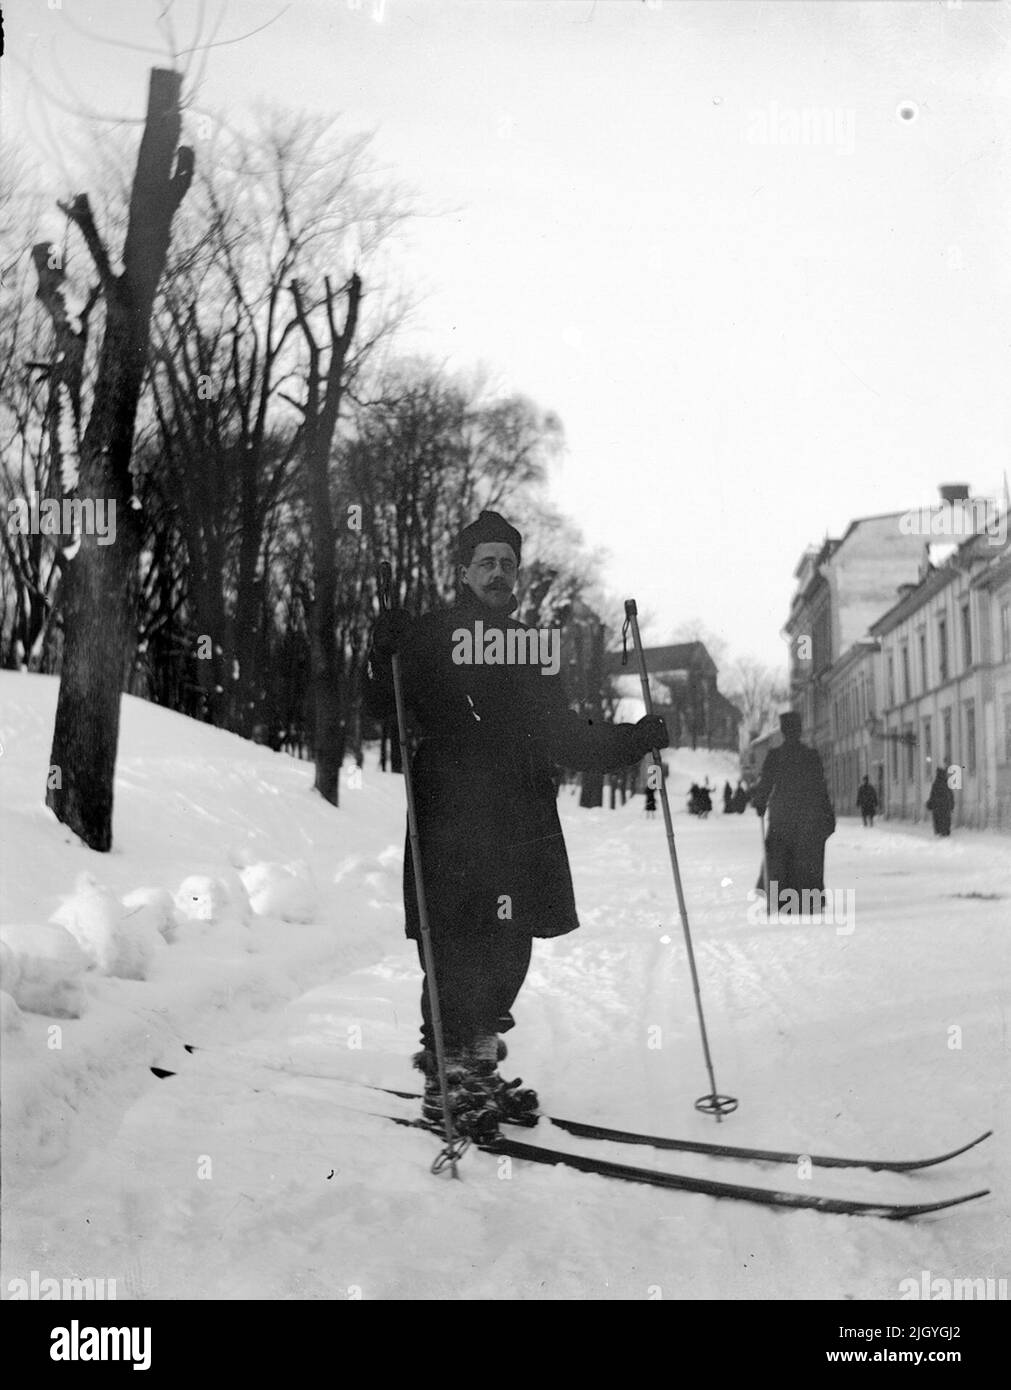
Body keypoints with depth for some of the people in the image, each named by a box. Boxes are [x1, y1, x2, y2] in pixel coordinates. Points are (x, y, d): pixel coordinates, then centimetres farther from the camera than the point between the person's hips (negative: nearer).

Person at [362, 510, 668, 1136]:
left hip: (524, 825, 5)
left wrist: (635, 739, 10)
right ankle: (445, 1083, 6)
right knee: (456, 954, -6)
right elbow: (380, 708, -5)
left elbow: (563, 736, 20)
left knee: (508, 955, 8)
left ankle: (479, 1069, 23)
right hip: (449, 822, -5)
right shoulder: (429, 636, 3)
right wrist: (384, 656, -24)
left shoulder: (534, 644, 18)